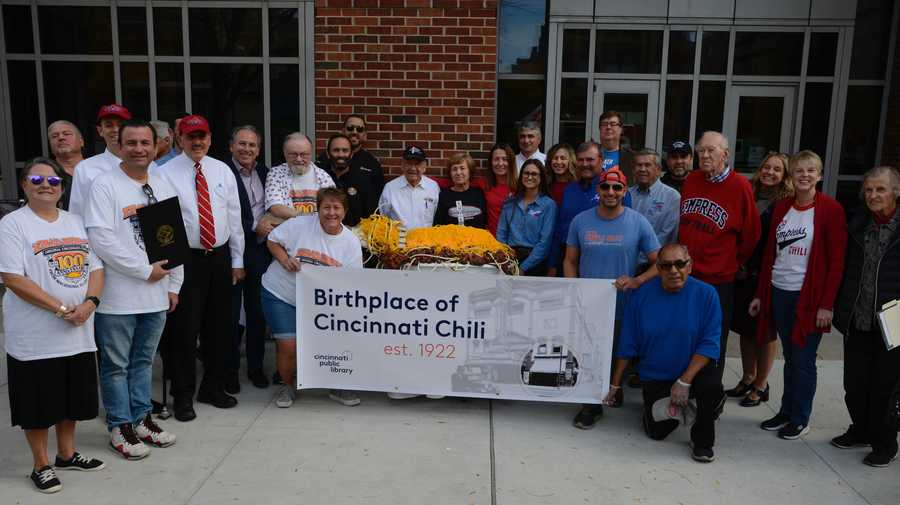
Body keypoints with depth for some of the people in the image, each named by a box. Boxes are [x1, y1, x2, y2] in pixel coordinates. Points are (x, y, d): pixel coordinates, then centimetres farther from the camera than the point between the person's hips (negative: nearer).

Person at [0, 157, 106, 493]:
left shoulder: (76, 222, 10)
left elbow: (96, 267, 8)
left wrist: (89, 302, -11)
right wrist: (61, 308, -20)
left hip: (78, 334, 5)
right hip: (35, 337, -5)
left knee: (72, 397, 16)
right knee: (39, 401, 5)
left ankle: (67, 455, 34)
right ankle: (41, 465, 22)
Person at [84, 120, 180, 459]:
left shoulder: (163, 187, 10)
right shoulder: (105, 185, -8)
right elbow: (101, 239, -17)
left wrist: (173, 284, 9)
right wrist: (145, 270, -15)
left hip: (156, 293, 5)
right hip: (118, 295, -5)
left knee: (144, 360, 17)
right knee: (116, 364, 7)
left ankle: (141, 418, 30)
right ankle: (119, 426, 21)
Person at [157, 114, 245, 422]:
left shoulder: (222, 171, 7)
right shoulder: (167, 173, -5)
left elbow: (234, 217, 9)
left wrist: (237, 260, 8)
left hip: (220, 257, 4)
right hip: (186, 258, -4)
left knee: (219, 326, 13)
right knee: (185, 328, 0)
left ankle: (214, 387, 30)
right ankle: (183, 395, 17)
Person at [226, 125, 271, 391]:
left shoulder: (264, 172, 10)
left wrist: (271, 224, 0)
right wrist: (254, 226, -17)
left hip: (260, 252, 5)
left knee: (257, 311, 14)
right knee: (232, 314, 5)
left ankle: (256, 366, 27)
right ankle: (229, 370, 20)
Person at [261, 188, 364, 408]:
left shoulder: (352, 243, -5)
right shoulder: (299, 225, -13)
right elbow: (272, 240, -2)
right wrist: (284, 259, -19)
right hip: (280, 294, -2)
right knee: (288, 346, -10)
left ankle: (337, 387, 22)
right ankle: (287, 385, 20)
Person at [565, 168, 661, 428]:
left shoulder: (638, 223, -6)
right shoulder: (580, 221, 0)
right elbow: (570, 261, 7)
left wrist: (637, 281, -22)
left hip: (622, 306, -1)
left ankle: (614, 388, 38)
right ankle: (592, 403, 19)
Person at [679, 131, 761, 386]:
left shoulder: (739, 186, -9)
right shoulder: (691, 180, 5)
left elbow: (750, 233, -2)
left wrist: (732, 262, 8)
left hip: (718, 280, -4)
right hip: (684, 274, 4)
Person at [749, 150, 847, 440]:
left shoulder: (831, 209, -6)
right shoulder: (781, 207, 9)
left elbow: (837, 261, -9)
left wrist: (827, 304, -13)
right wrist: (760, 294, 11)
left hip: (809, 296, -4)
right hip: (780, 293, 4)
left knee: (803, 359, 4)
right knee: (789, 357, 14)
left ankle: (800, 419, 18)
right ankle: (786, 411, 26)